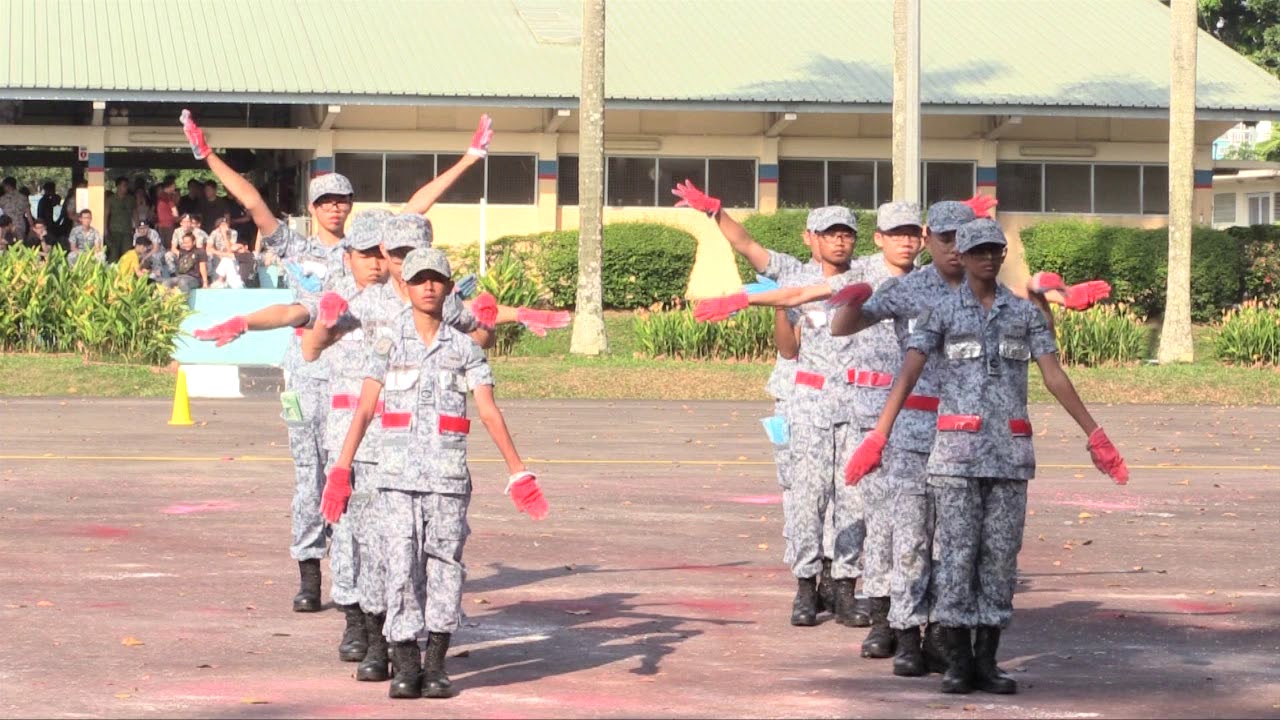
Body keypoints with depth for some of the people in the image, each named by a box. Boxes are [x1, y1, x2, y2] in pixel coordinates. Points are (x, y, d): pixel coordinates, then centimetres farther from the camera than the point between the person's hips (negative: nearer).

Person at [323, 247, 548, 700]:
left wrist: (519, 474, -4)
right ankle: (405, 666, 1)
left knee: (445, 566, 1)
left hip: (449, 475, 1)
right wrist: (341, 470, -6)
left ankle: (436, 664, 9)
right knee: (402, 565, -4)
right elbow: (365, 409, 1)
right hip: (398, 475, -1)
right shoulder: (389, 343, 5)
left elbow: (489, 413, 2)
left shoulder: (464, 348, 6)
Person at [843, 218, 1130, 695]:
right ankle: (956, 662, 3)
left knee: (1000, 553, 4)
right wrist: (878, 436, -17)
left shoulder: (1025, 313, 9)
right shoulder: (940, 314, 1)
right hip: (957, 448, -3)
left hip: (1010, 450, 3)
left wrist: (1095, 436, -1)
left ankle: (987, 661, 9)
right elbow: (908, 375, -7)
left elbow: (1055, 378, 6)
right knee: (956, 551, -2)